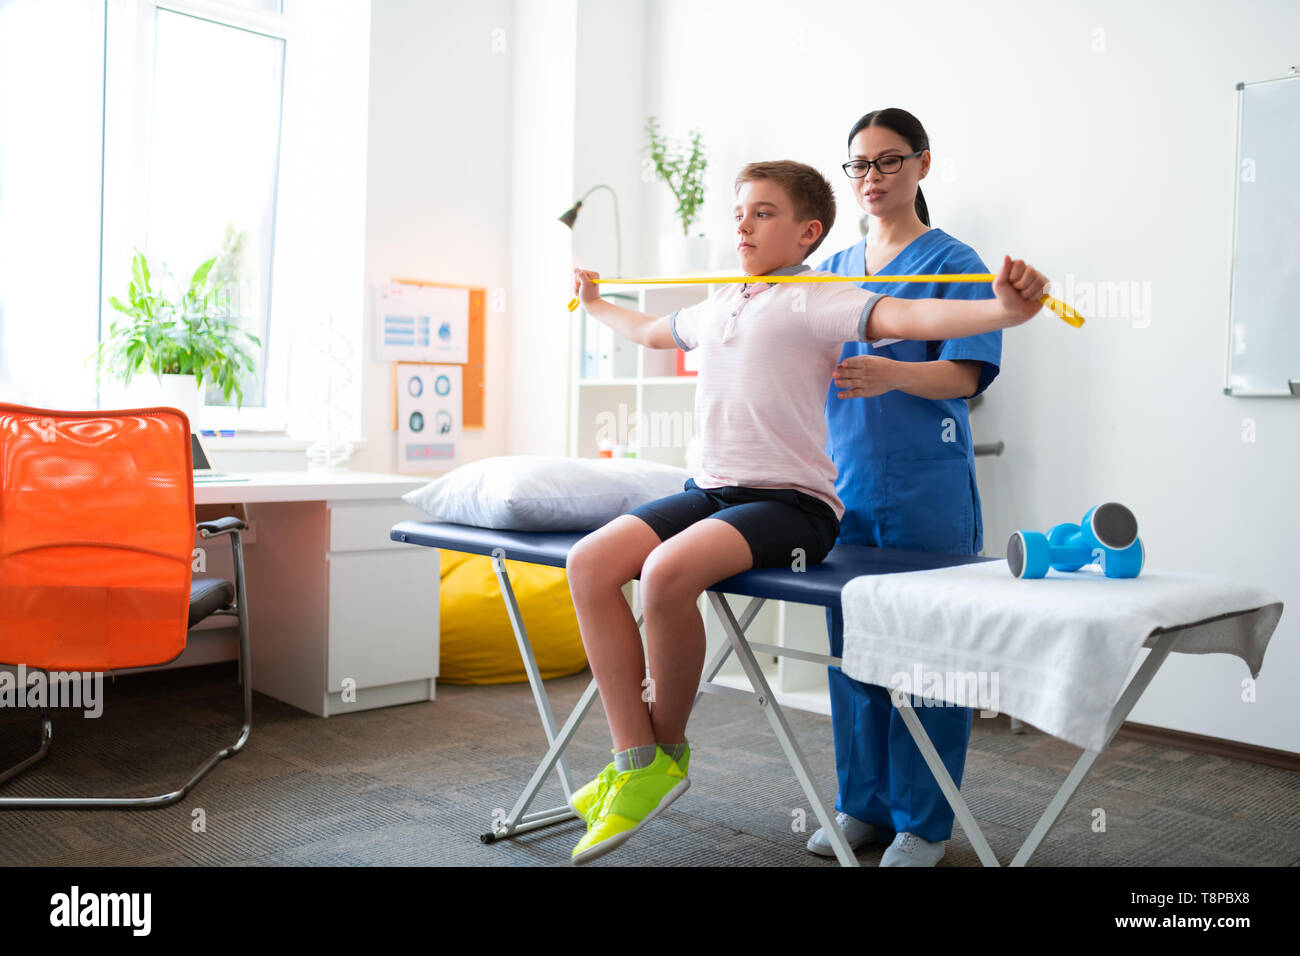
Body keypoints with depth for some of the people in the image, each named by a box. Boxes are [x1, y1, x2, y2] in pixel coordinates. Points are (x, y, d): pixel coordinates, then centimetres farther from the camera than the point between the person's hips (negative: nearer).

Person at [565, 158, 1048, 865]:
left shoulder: (815, 299, -3)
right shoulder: (715, 306, 21)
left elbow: (904, 316, -20)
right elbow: (650, 331, 42)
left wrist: (1004, 309, -36)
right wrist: (595, 303, 57)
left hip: (791, 501, -7)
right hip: (710, 490, 7)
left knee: (668, 571, -33)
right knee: (590, 562, -14)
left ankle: (669, 748, -6)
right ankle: (636, 763, -9)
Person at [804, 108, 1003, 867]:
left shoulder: (953, 263, -1)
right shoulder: (833, 269, 15)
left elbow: (965, 375, -12)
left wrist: (891, 375, -30)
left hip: (926, 489, -5)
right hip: (845, 480, 5)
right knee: (852, 647, 10)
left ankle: (923, 822, 14)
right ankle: (864, 804, 24)